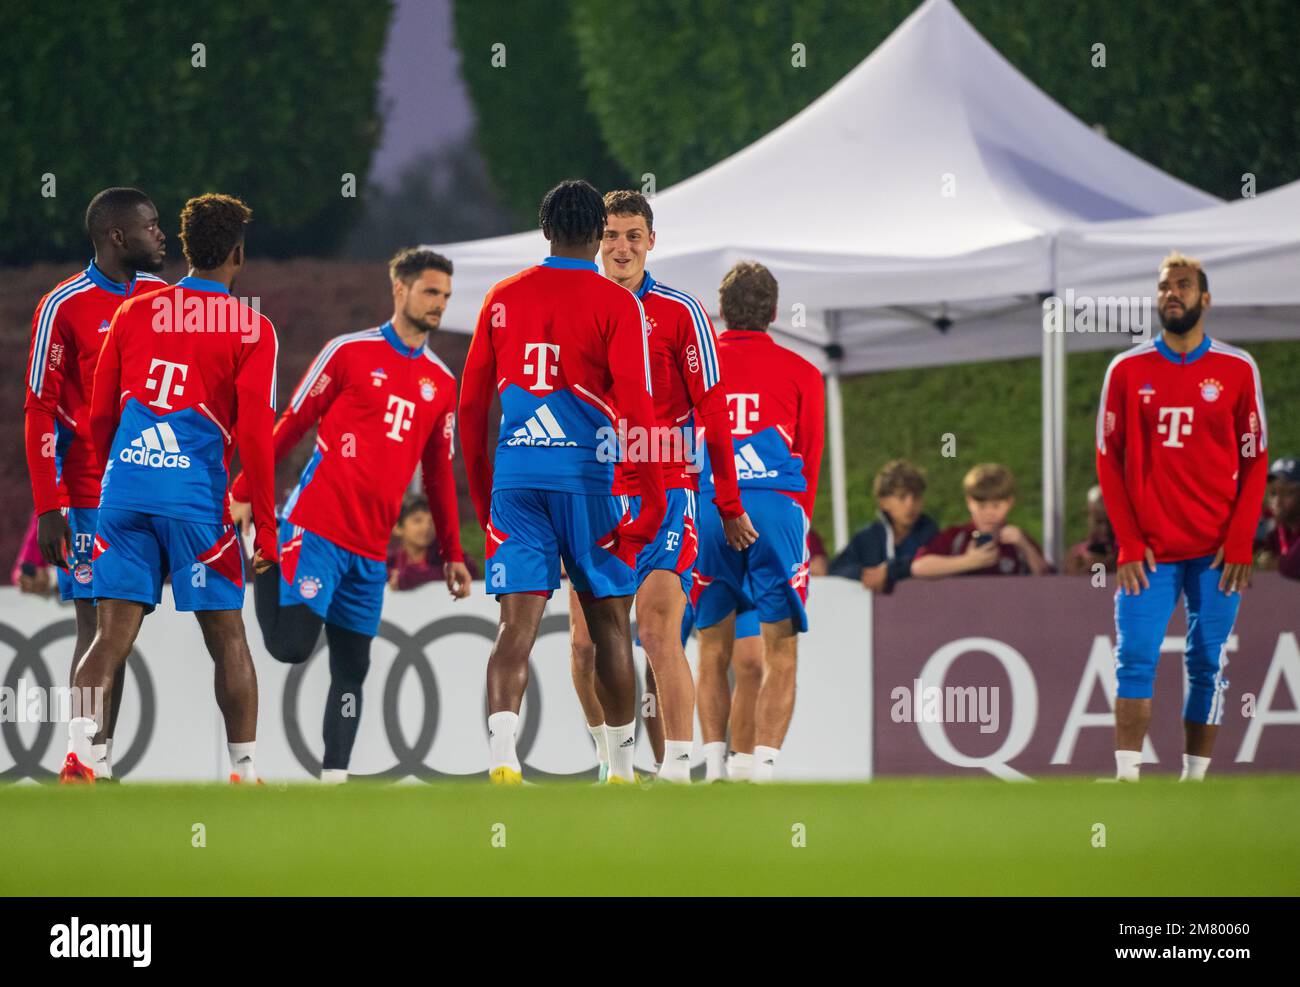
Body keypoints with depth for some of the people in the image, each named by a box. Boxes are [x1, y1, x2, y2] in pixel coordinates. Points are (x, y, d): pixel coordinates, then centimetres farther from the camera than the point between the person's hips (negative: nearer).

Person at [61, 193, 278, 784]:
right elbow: (254, 435, -6)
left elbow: (99, 416, 14)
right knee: (227, 638, 8)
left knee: (112, 638, 2)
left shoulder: (133, 314, 11)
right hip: (196, 499, -3)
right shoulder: (251, 330, 0)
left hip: (124, 491, 3)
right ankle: (244, 772, 11)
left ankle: (76, 757, -14)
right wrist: (266, 528, 0)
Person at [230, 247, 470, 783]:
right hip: (316, 528, -5)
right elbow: (292, 424, 2)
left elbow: (438, 474, 20)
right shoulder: (350, 352, -1)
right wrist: (243, 492, -1)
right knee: (292, 645, -13)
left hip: (371, 549, 5)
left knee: (352, 668, 3)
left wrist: (452, 554, 17)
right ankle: (268, 563, 14)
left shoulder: (441, 382, 14)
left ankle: (333, 776, 6)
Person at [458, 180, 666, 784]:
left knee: (516, 624, -4)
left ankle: (501, 755, -25)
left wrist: (481, 495, 21)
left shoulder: (502, 299, 9)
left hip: (514, 477, 2)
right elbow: (635, 410, -8)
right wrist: (652, 501, -4)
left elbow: (471, 404, 12)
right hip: (589, 476, -2)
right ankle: (621, 768, 20)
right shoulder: (616, 305, -2)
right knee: (609, 625, 11)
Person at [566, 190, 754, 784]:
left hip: (664, 494, -4)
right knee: (586, 638, 3)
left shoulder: (679, 313, -2)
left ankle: (676, 768, -13)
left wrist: (729, 504, -4)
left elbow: (713, 412, -2)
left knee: (658, 633, -14)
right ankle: (608, 757, 19)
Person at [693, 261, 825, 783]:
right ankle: (762, 770, -11)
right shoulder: (799, 373, 10)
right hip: (776, 507, -2)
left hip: (707, 511, 2)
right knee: (780, 655, 0)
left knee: (713, 650, 11)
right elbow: (810, 460, 15)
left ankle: (714, 769, 4)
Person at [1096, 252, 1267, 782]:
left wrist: (1239, 542, -5)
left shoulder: (1237, 370, 3)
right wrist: (1130, 544, -4)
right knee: (1135, 659, -10)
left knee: (1208, 667, 3)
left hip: (1217, 553, 0)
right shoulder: (1127, 370, 4)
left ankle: (1195, 781, 9)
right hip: (1147, 553, 0)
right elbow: (1109, 460, 5)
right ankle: (1127, 782, -12)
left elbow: (1254, 461, 5)